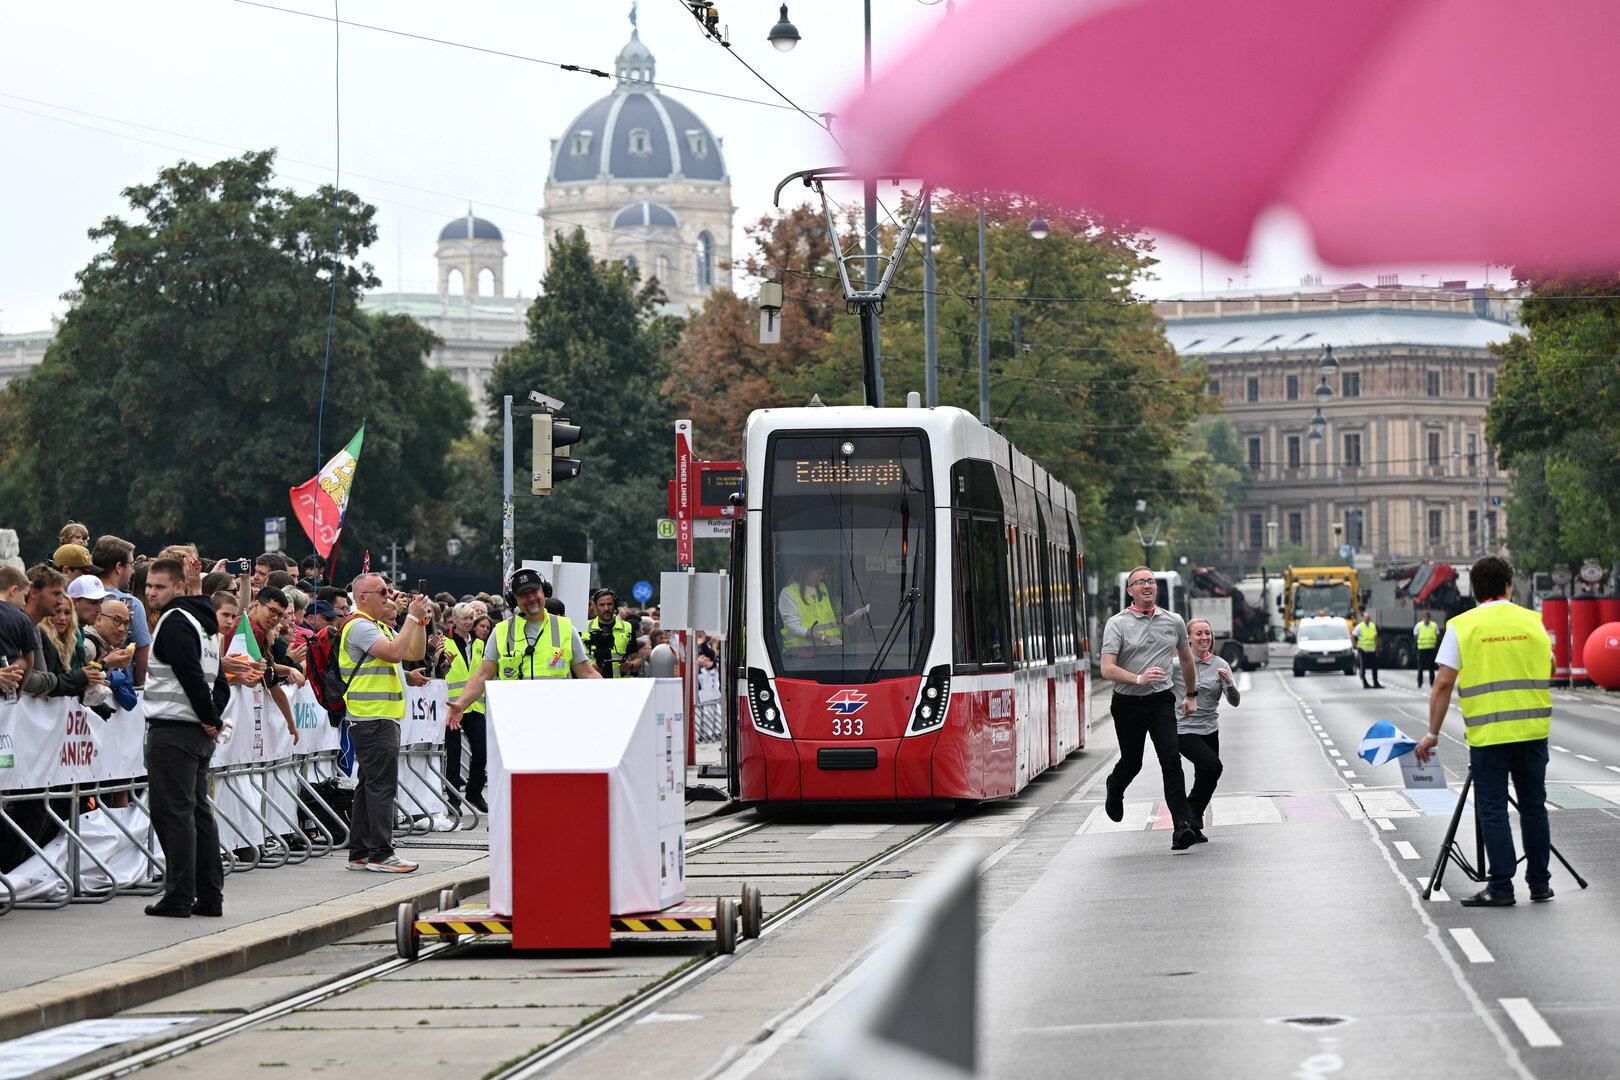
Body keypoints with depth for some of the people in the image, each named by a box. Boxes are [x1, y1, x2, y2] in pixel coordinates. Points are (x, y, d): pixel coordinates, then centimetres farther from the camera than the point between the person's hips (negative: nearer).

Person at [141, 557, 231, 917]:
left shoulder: (174, 621, -11)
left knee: (174, 813, -7)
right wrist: (214, 717, 9)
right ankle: (209, 896, 13)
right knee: (199, 812, 12)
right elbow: (220, 681, 20)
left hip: (172, 730, -10)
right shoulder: (200, 621, 19)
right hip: (199, 733, 10)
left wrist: (208, 718, -14)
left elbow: (191, 675, -22)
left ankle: (178, 898, -8)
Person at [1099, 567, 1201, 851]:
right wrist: (1138, 678, -31)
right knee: (1131, 762, 12)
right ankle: (1114, 789, 48)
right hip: (1128, 703, -1)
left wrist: (1192, 694, 30)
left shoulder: (1174, 622, 6)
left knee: (1171, 759, -16)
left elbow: (1186, 659, 24)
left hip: (1161, 700, 1)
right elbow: (1107, 668, -16)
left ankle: (1182, 826, -21)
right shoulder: (1117, 624, -5)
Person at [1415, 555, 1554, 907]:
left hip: (1487, 733, -3)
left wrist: (1432, 734, 2)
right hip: (1533, 730, 3)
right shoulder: (1533, 623, 6)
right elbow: (1546, 675, 15)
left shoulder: (1461, 626, -3)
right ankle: (1539, 883, 16)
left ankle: (1501, 887, -1)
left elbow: (1443, 685, -4)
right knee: (1533, 805, 12)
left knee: (1492, 809, 2)